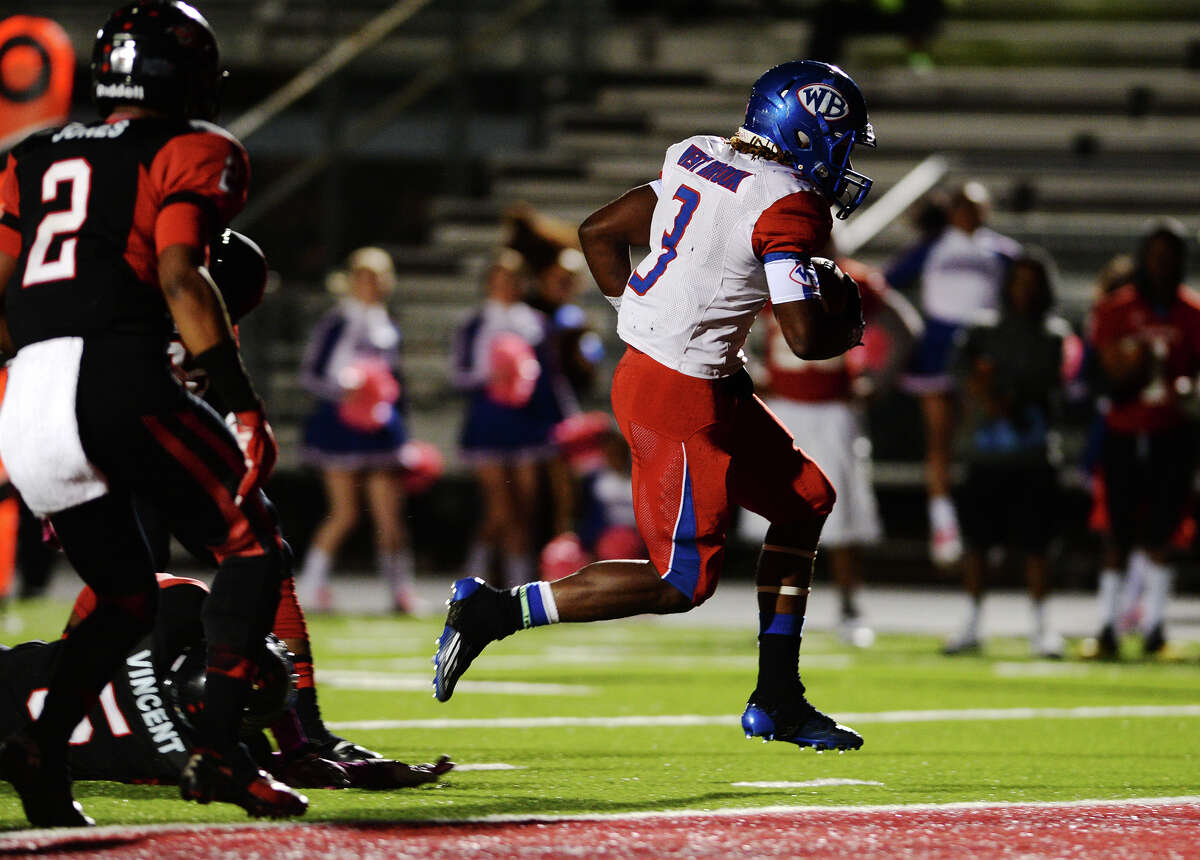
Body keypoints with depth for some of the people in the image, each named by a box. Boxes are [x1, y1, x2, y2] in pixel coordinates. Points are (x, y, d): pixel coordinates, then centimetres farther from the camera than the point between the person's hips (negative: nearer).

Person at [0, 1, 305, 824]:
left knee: (126, 598, 18)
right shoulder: (189, 154, 6)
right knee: (251, 544, 7)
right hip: (116, 377, -6)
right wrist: (245, 401, -10)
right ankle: (219, 751, -7)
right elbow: (178, 279, -9)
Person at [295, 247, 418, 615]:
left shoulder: (388, 328, 13)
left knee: (390, 512, 0)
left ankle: (401, 590, 4)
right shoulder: (335, 324, -5)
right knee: (345, 512, -5)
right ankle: (311, 581, 9)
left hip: (382, 427, 5)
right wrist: (342, 392, -22)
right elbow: (308, 374, -6)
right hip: (342, 423, -5)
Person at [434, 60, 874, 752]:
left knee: (805, 501, 18)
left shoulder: (699, 158, 8)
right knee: (684, 581, -2)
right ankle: (497, 611, 0)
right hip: (679, 397, -10)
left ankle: (777, 700, 22)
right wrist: (847, 332, 1)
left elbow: (599, 234, 15)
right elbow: (805, 337, -21)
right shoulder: (788, 204, -18)